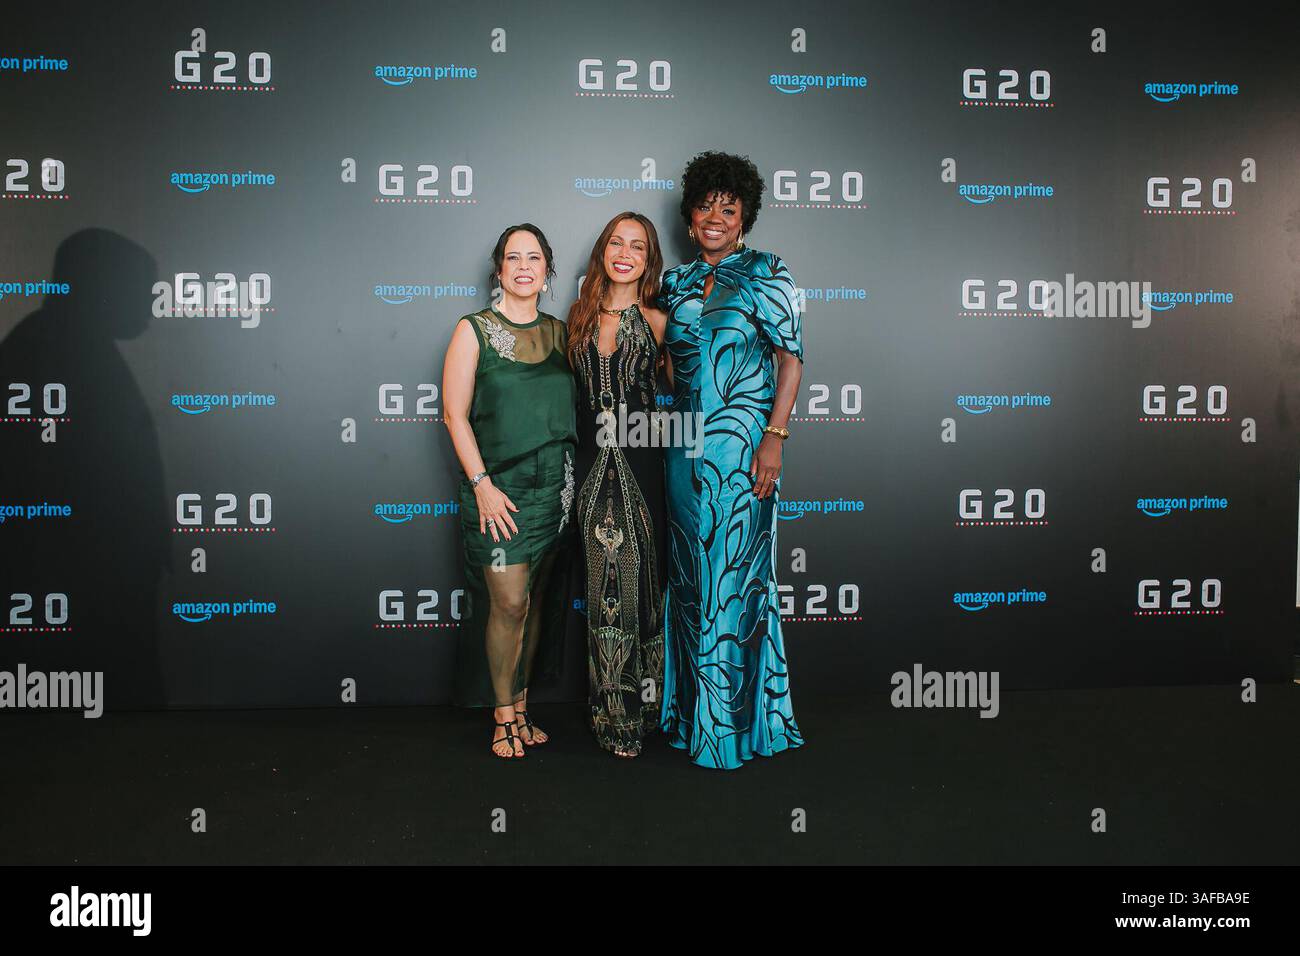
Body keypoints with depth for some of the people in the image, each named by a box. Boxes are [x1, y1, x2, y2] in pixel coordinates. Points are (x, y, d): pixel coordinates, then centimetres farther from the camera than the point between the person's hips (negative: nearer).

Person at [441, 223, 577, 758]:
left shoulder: (560, 332, 10)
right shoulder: (474, 330, -2)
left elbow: (574, 407, 13)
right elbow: (455, 414, -6)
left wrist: (576, 479, 4)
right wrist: (481, 484, -13)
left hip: (555, 487, 4)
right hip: (497, 484, -4)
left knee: (535, 600, 9)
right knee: (509, 602, -6)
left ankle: (520, 706, 22)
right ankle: (503, 716, 11)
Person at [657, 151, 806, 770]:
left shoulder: (765, 273, -1)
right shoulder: (676, 282, 13)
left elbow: (791, 358, -6)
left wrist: (774, 438, -15)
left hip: (741, 444, -5)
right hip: (685, 446, 5)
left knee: (735, 571, -2)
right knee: (691, 569, 10)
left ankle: (735, 718, 11)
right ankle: (694, 711, 23)